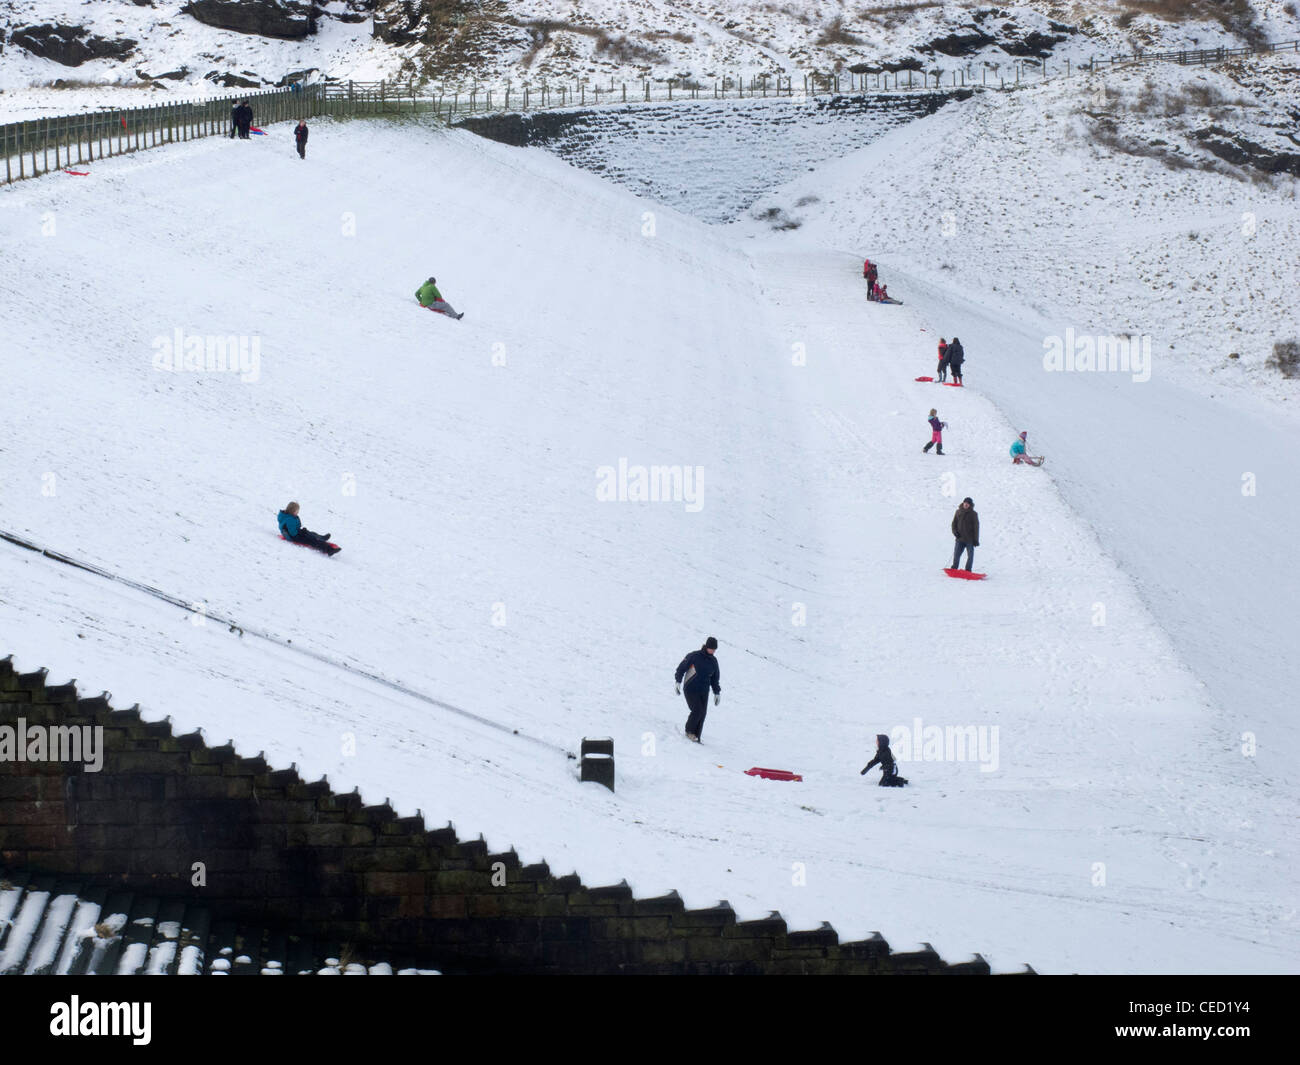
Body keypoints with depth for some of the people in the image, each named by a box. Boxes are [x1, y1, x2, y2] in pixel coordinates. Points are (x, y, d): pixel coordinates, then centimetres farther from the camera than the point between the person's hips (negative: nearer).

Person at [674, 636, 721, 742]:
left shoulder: (713, 661, 11)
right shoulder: (694, 656, -7)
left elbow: (714, 678, 21)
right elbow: (681, 668, -3)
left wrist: (717, 693, 19)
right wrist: (678, 682, -12)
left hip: (704, 691, 5)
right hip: (691, 689, -5)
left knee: (703, 713, -3)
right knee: (697, 710, -17)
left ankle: (696, 736, 3)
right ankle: (689, 731, 2)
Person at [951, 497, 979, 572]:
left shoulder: (973, 514, -2)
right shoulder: (958, 512, 7)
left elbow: (976, 527, -2)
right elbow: (954, 523, 15)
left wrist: (976, 540, -5)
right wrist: (955, 531, -4)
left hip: (969, 539, -2)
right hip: (960, 538, 2)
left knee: (970, 555, 2)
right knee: (956, 554, -3)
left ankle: (968, 571, 10)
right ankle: (954, 568, 7)